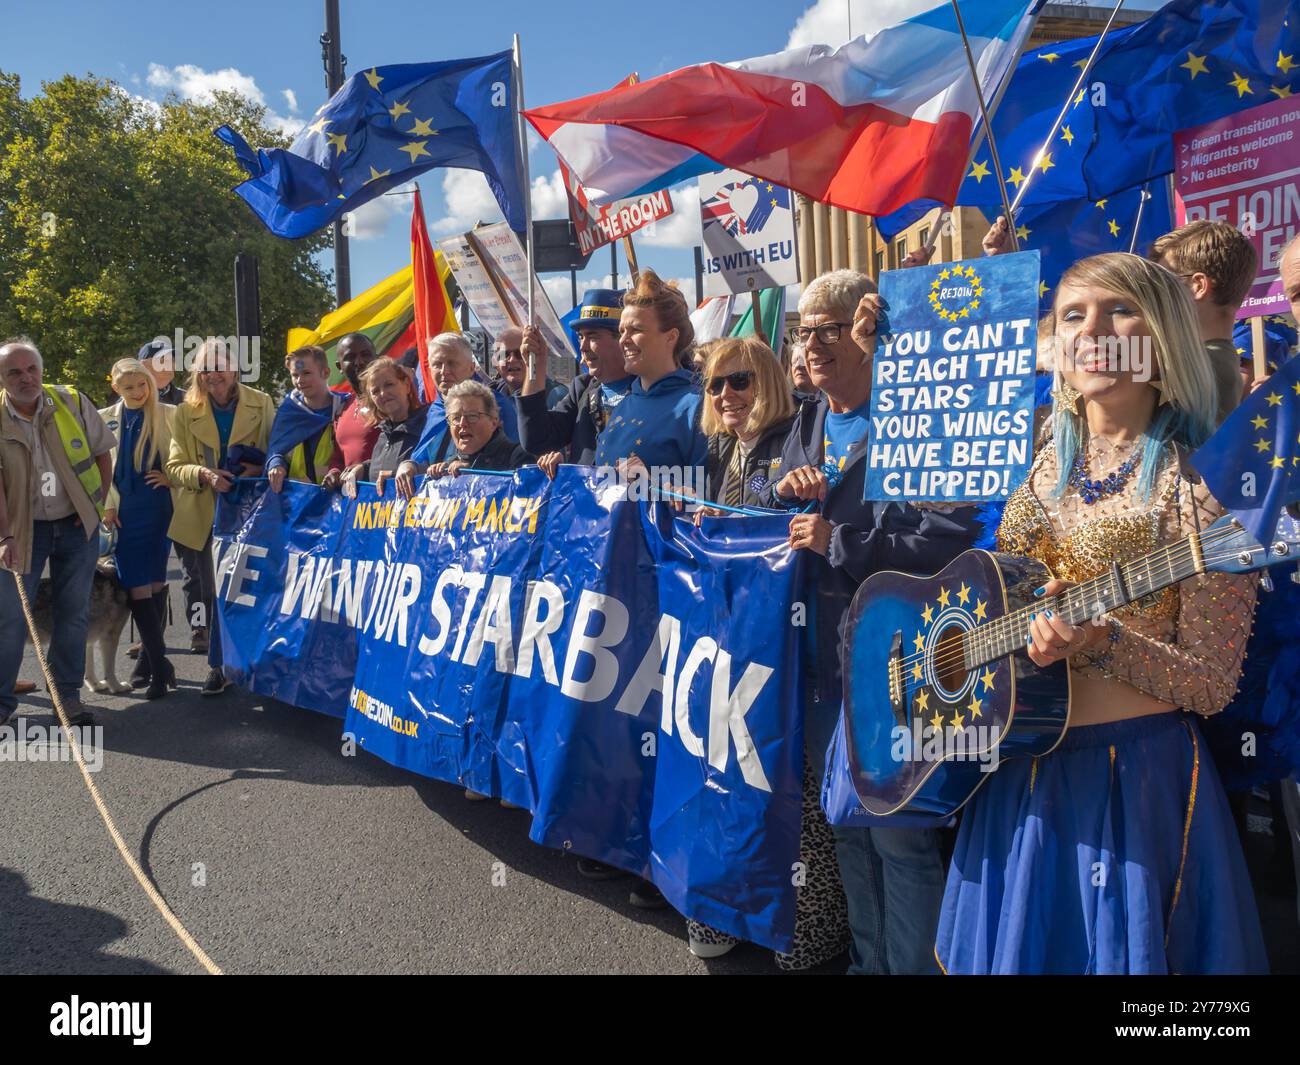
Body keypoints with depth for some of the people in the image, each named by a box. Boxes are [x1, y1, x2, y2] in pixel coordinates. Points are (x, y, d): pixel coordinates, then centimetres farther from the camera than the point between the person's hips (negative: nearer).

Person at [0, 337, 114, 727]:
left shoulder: (73, 402, -6)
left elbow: (102, 454, 5)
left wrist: (98, 503, -1)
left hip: (77, 525, 1)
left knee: (74, 612, 7)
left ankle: (68, 694, 19)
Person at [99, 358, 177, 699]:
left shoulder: (168, 415, 1)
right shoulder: (104, 419, 9)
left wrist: (173, 478, -9)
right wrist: (107, 505, 3)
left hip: (159, 507, -1)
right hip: (123, 511, 2)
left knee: (155, 582, 3)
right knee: (137, 586, -5)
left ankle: (148, 658, 14)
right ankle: (159, 665, -1)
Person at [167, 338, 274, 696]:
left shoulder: (261, 404, 0)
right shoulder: (185, 413, 2)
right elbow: (175, 467, 1)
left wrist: (260, 470, -18)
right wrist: (203, 474, -19)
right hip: (207, 516, 1)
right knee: (214, 593, 5)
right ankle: (219, 666, 16)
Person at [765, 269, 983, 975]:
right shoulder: (808, 422, 12)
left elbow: (956, 533, -20)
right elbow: (775, 522, 17)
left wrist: (838, 541, -20)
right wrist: (785, 490, -5)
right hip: (819, 654, 8)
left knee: (898, 834, 1)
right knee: (846, 824, 19)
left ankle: (914, 964, 20)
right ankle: (868, 958, 36)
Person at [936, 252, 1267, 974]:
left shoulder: (1199, 482, -12)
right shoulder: (1043, 465, 5)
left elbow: (1214, 684, -13)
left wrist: (1098, 642, -27)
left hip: (1137, 770, -5)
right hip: (1019, 770, 6)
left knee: (1115, 950, 10)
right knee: (1011, 948, 19)